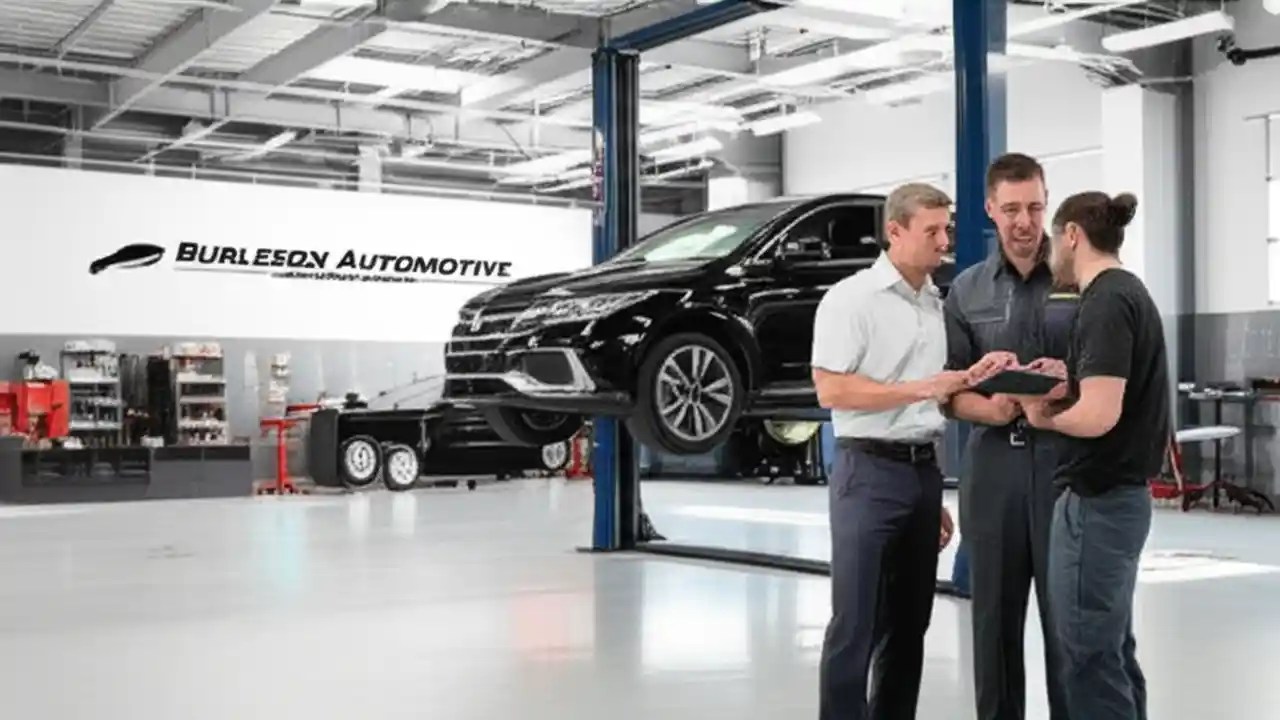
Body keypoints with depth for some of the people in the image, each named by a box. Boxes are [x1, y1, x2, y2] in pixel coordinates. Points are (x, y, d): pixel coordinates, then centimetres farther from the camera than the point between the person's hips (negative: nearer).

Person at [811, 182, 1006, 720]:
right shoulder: (851, 298, -7)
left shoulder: (938, 306, 14)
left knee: (909, 624, 11)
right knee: (855, 625, -4)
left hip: (923, 472, 7)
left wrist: (936, 493, 17)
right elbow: (831, 391, -15)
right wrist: (921, 389, -17)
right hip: (869, 471, -7)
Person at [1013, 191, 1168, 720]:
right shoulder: (1129, 293, 13)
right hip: (1122, 495, 10)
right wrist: (1072, 383, 7)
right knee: (1113, 652, 17)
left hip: (1097, 502, -10)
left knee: (1091, 660, -2)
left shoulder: (1106, 303, -17)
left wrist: (1045, 416, -7)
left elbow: (1099, 415, -25)